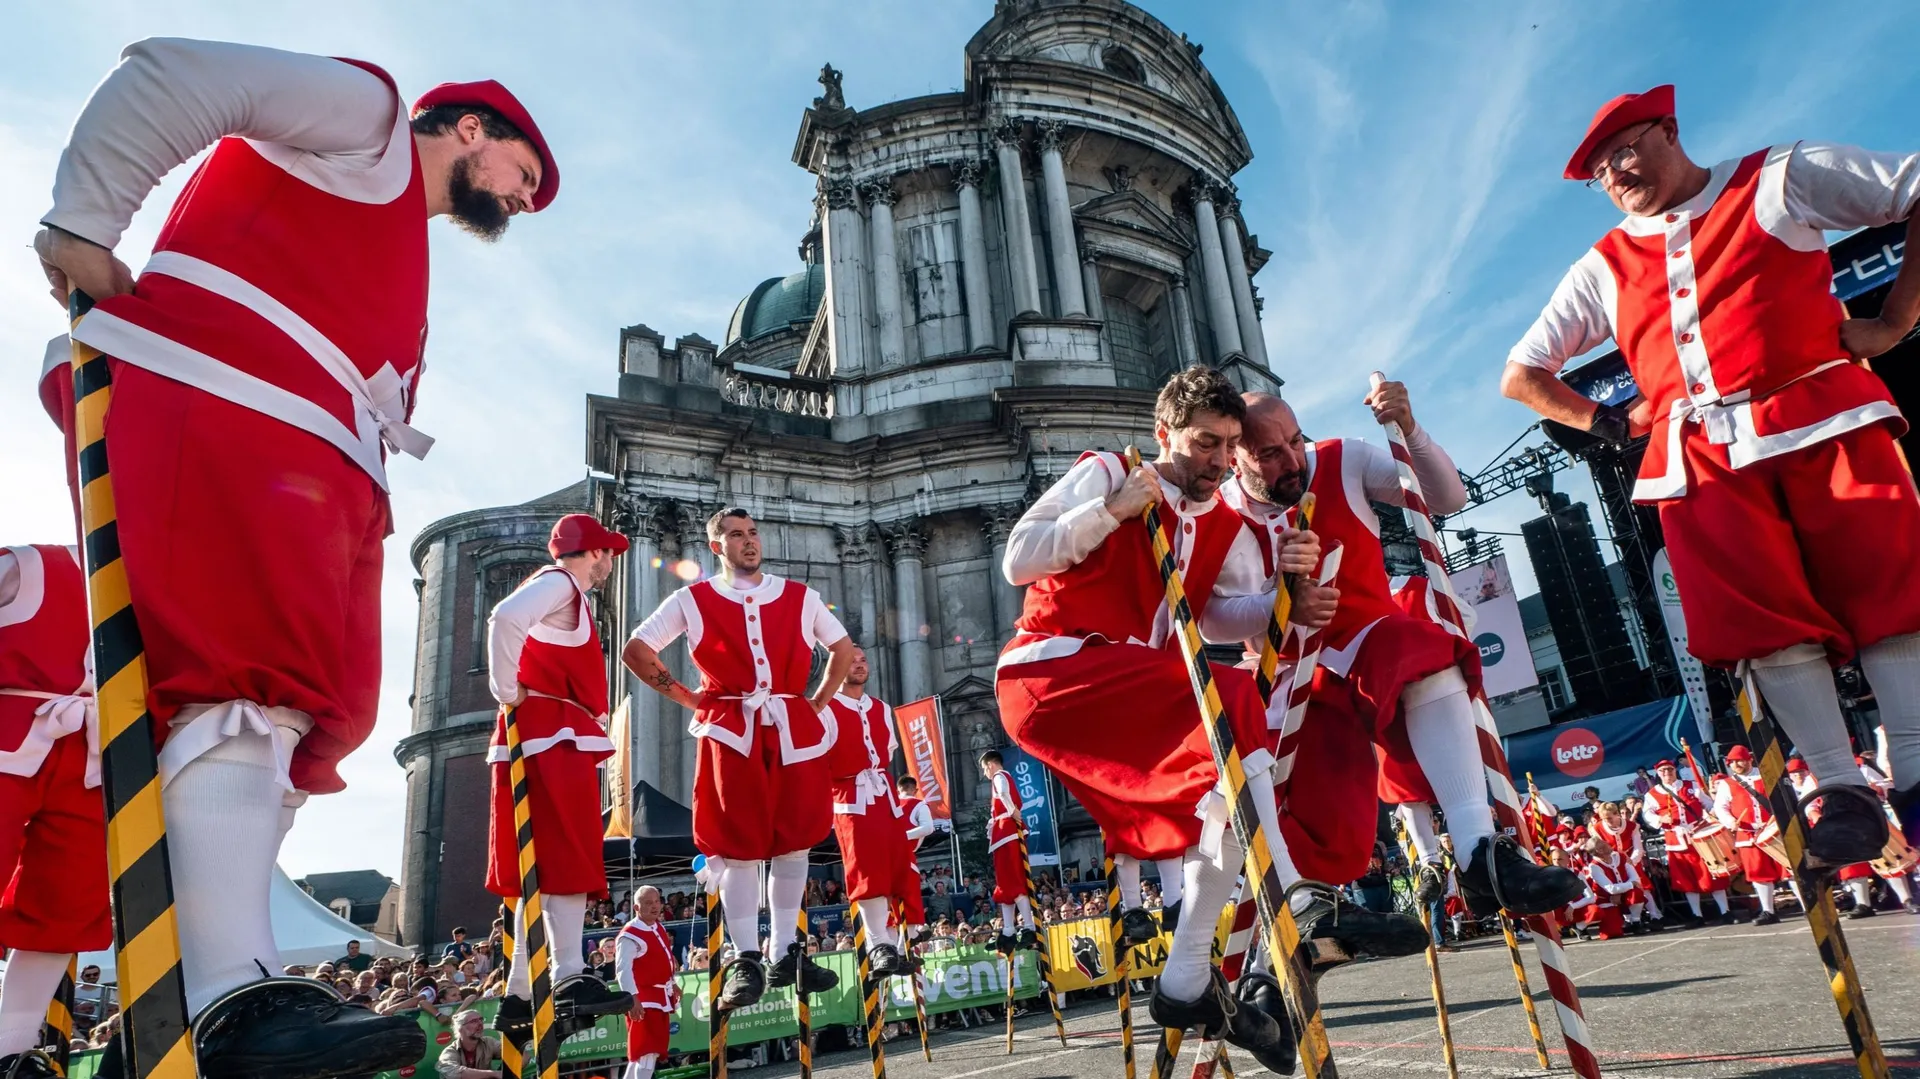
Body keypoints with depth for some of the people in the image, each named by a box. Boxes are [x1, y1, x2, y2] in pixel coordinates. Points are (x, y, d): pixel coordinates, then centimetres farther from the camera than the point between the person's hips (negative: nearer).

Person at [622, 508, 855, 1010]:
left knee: (793, 840, 5)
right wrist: (686, 698, 2)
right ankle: (746, 959, 5)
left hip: (794, 730, 2)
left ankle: (786, 952, 17)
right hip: (731, 731, -2)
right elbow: (636, 650, 8)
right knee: (737, 845, -3)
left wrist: (817, 703, 11)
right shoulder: (692, 601, 8)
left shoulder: (800, 597, 12)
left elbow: (842, 649, 21)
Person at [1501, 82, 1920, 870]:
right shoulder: (1604, 268, 18)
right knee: (1768, 618, -8)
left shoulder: (1782, 178, 13)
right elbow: (1520, 375, 21)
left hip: (1822, 418, -1)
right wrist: (1605, 421, 10)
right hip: (1701, 457, 2)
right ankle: (1841, 791, -5)